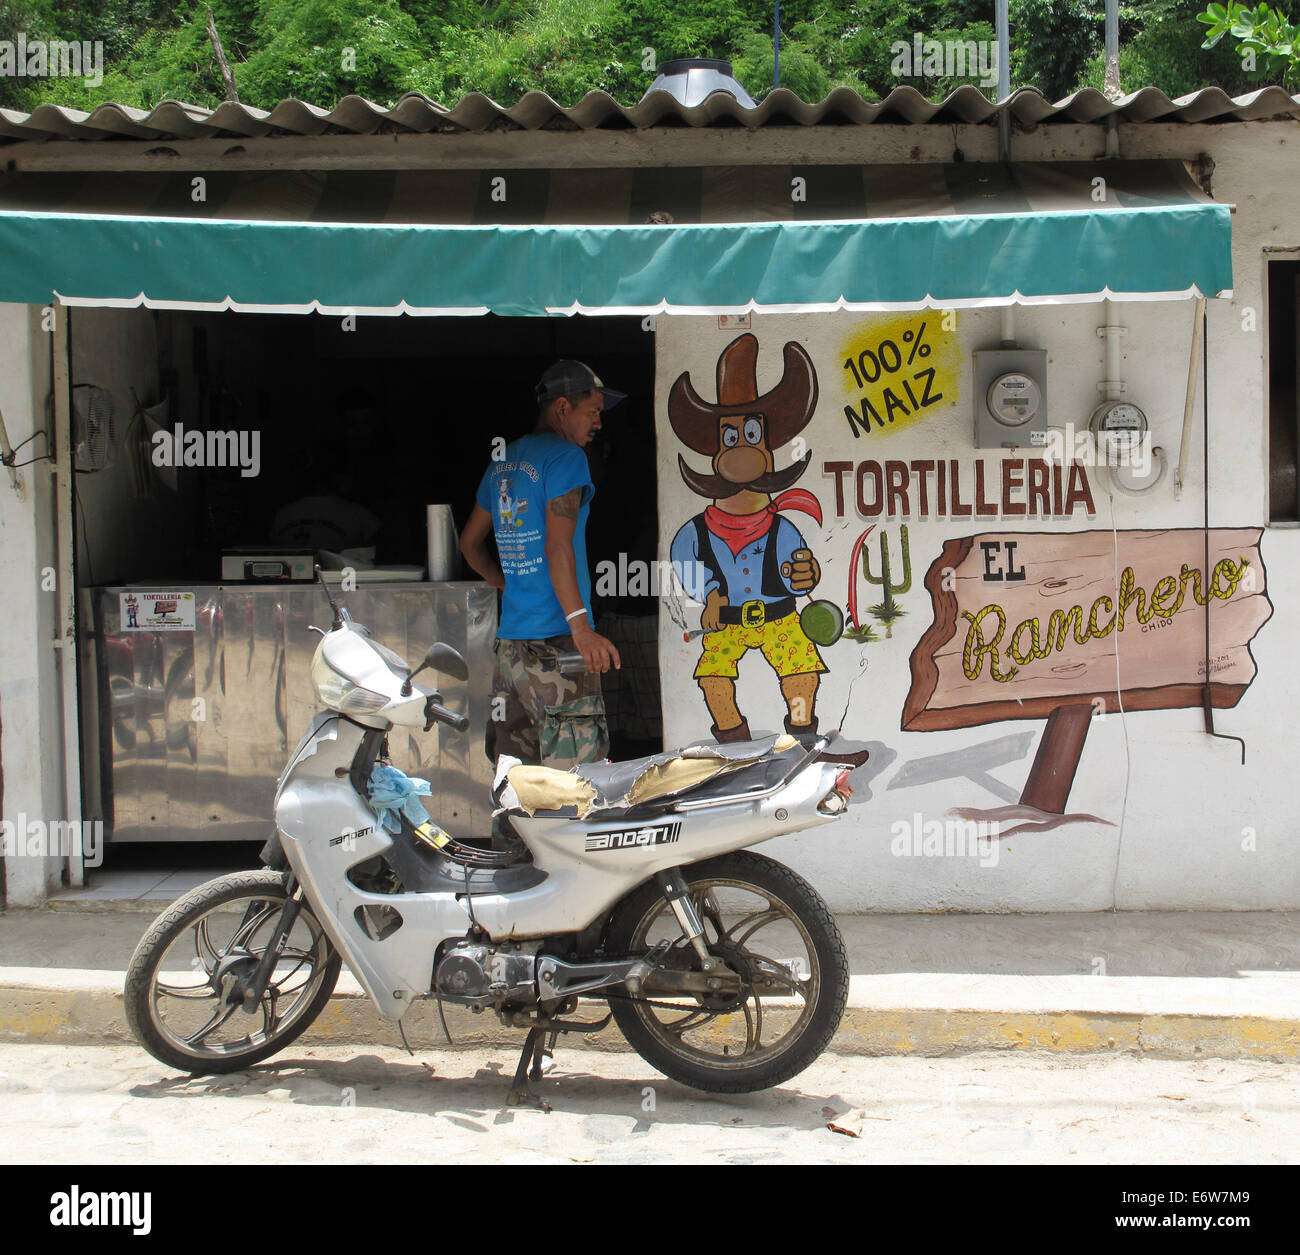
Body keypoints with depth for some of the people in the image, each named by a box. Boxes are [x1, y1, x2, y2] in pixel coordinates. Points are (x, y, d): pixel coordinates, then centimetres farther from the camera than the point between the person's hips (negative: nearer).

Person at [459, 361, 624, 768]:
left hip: (510, 640, 8)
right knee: (572, 769, -7)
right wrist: (580, 626, -21)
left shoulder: (502, 463, 18)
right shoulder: (566, 457, -6)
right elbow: (557, 546, -17)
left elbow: (470, 542, 26)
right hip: (555, 642, -8)